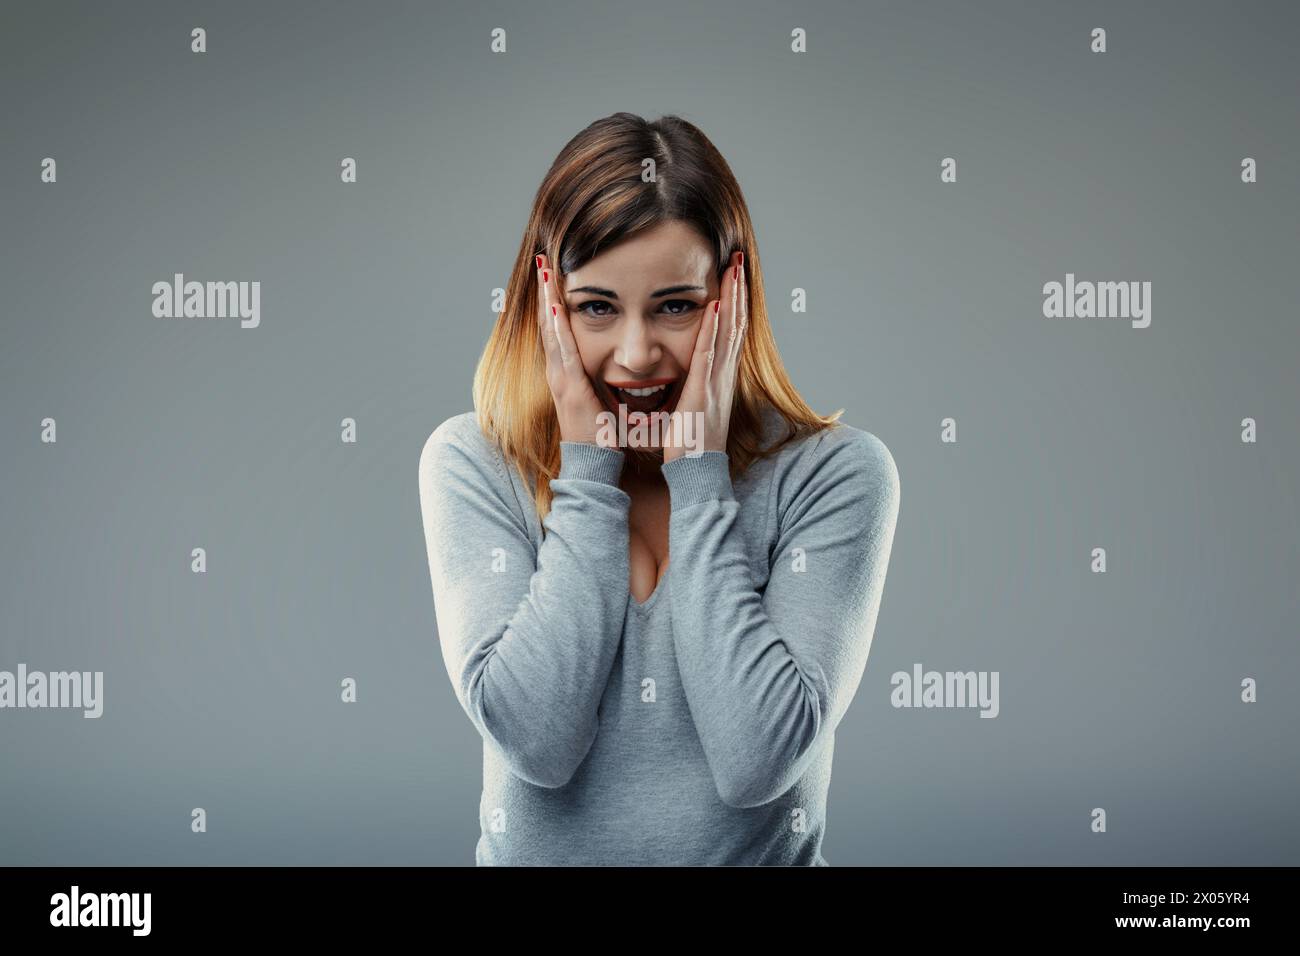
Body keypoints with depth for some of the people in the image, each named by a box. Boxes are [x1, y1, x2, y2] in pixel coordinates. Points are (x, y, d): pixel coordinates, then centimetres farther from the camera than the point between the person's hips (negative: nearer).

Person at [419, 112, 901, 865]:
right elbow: (538, 743, -12)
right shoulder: (472, 464, -2)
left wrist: (699, 473, -13)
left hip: (760, 852, -1)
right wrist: (588, 469, -12)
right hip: (535, 852, 1)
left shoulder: (837, 474, -7)